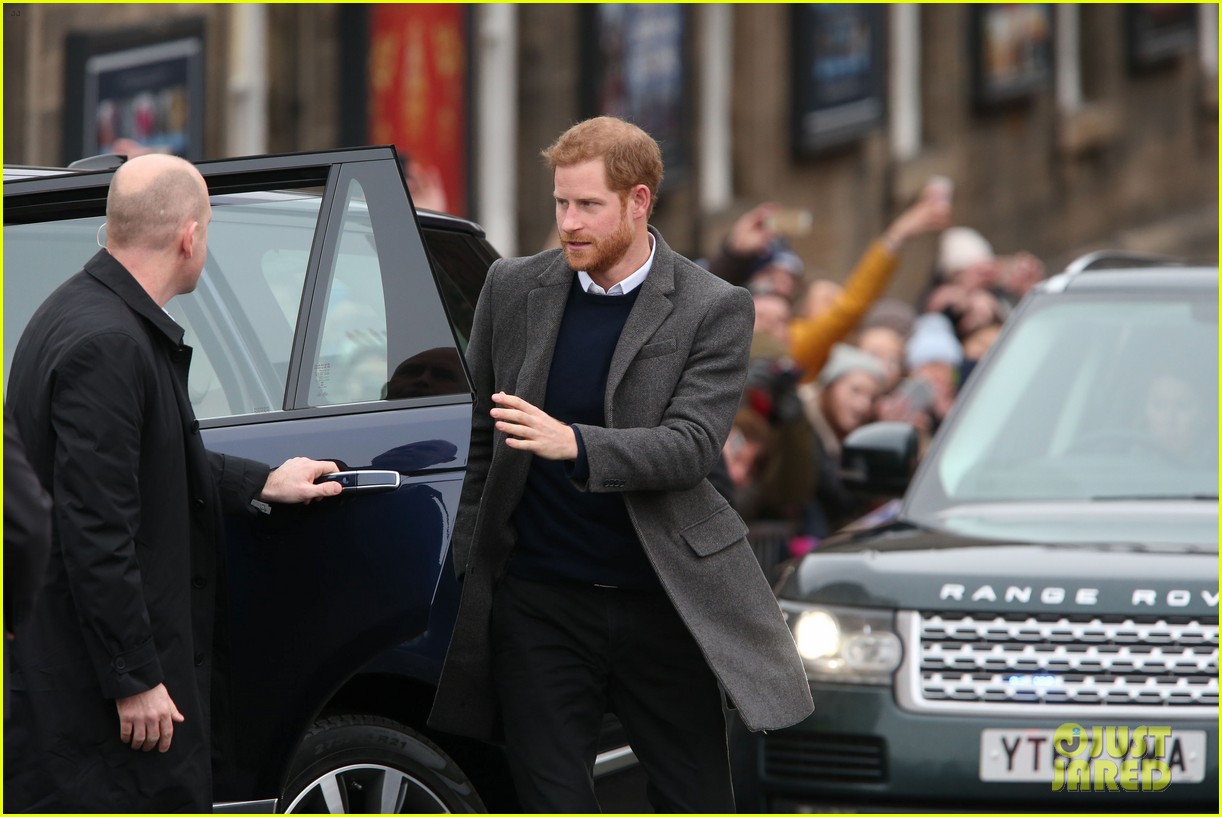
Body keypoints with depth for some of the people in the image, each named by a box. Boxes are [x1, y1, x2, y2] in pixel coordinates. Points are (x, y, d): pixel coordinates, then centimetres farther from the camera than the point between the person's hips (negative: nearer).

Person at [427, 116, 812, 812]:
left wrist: (574, 443, -32)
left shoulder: (714, 310, -4)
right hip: (537, 603, 2)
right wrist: (466, 567, 9)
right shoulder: (514, 290, 5)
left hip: (661, 603, -2)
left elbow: (692, 447, -16)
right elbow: (478, 441, 13)